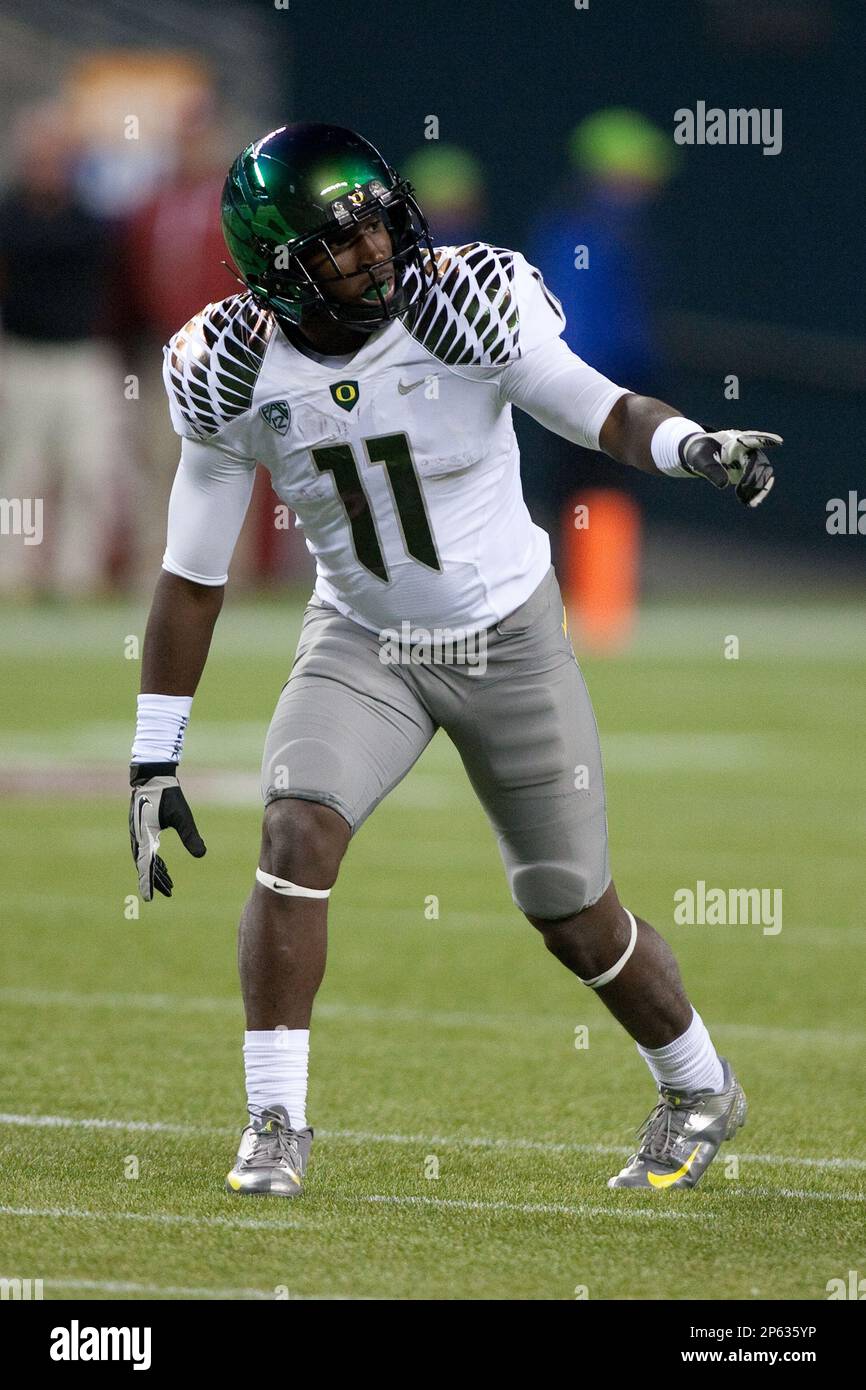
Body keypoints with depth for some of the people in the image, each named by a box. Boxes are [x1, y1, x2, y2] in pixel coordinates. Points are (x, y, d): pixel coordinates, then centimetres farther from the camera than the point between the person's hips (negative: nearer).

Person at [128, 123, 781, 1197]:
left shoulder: (467, 306, -21)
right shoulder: (239, 372, -14)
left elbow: (597, 410, -15)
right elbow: (192, 576, -6)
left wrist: (694, 445, -40)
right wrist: (153, 764, -5)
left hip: (511, 637, -1)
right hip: (361, 644, 1)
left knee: (573, 915, 6)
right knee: (297, 832, -23)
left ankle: (699, 1090, 33)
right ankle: (275, 1123, -12)